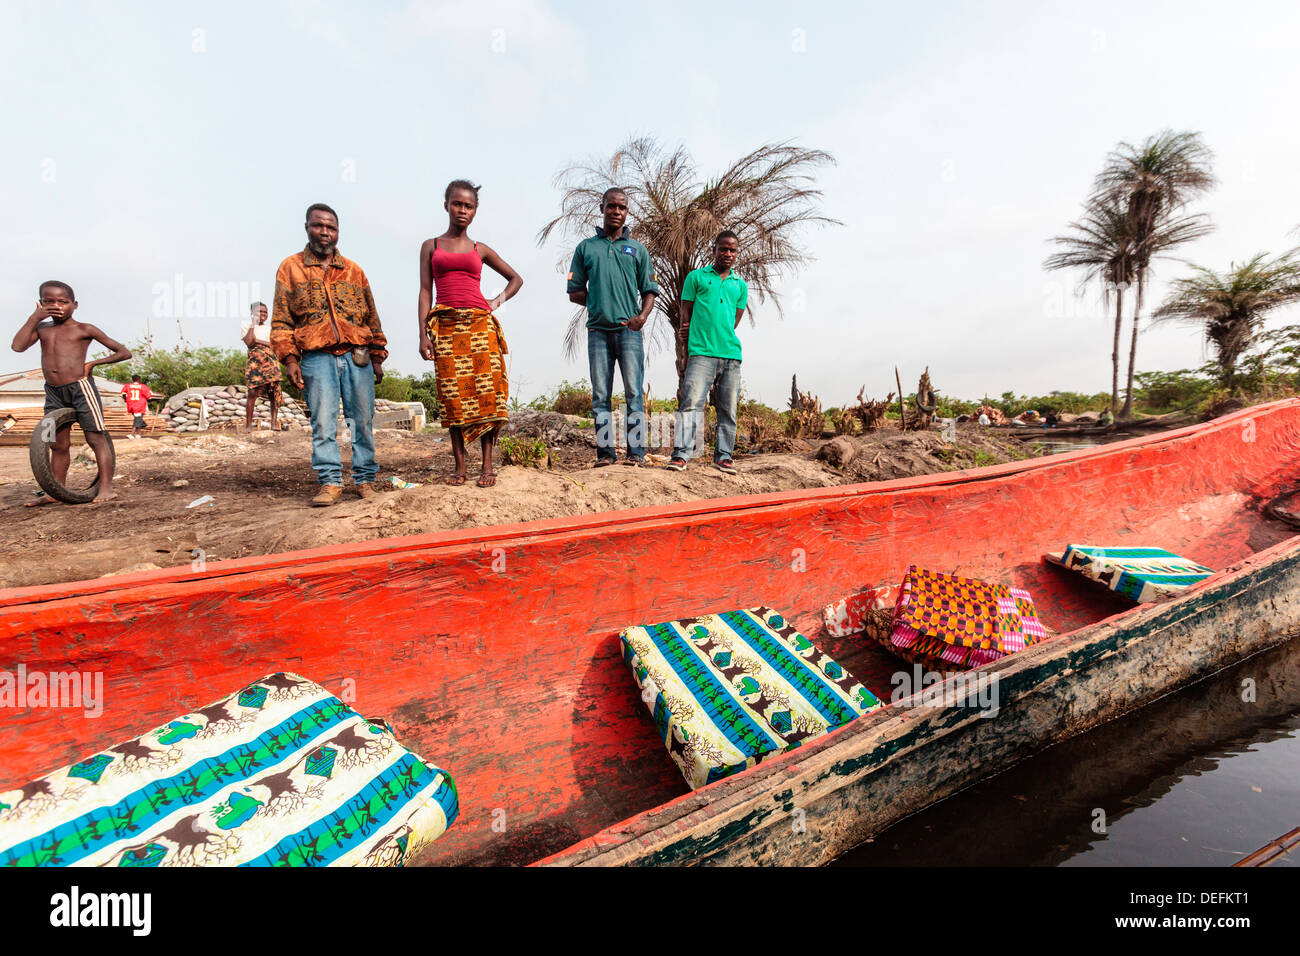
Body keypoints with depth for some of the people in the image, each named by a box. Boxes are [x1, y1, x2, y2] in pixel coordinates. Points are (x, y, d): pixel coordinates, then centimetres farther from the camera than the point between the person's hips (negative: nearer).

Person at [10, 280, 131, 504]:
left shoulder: (84, 329, 1)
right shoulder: (41, 328, 14)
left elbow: (124, 353, 0)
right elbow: (18, 346, -4)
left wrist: (93, 363, -7)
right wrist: (34, 318, -2)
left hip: (81, 387, -5)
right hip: (53, 392, 5)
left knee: (96, 439, -4)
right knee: (59, 445, 11)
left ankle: (106, 487, -4)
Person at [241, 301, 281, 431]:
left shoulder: (270, 328, 20)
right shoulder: (246, 326, 13)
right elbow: (249, 342, -7)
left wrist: (258, 341, -5)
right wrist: (253, 323, -2)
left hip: (271, 362, 3)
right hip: (254, 362, -3)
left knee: (274, 391, -7)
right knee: (252, 392, -12)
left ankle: (274, 423, -6)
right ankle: (248, 424, -8)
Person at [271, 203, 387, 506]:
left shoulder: (353, 271, 16)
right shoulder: (290, 268, 11)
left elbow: (372, 318, 17)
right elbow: (281, 320, 7)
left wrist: (377, 357, 11)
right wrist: (289, 359, -3)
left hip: (357, 356, 2)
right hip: (317, 358, -1)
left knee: (362, 420, 1)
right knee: (323, 422, -6)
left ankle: (365, 479, 10)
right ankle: (330, 482, -1)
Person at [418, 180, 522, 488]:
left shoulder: (480, 249, 15)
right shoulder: (431, 246, 14)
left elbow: (516, 279, 24)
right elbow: (425, 291, 7)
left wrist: (497, 301, 7)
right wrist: (423, 334, -3)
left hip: (479, 324, 0)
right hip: (446, 326, 0)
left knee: (485, 392, -7)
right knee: (453, 396, -1)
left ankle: (488, 465, -2)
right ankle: (460, 466, 5)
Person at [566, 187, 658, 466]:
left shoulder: (637, 249, 16)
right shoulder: (586, 247, 15)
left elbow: (649, 291, 12)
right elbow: (574, 292, 14)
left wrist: (642, 315, -8)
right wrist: (599, 304, 0)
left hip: (629, 330, -1)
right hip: (598, 330, 1)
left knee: (633, 392, -5)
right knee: (600, 395, 0)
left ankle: (636, 451, -4)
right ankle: (605, 451, 4)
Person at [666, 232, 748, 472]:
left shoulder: (740, 286, 20)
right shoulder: (696, 277, 13)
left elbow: (733, 323, 14)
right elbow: (686, 315, 9)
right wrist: (687, 356, 1)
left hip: (731, 354, 3)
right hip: (701, 353, -3)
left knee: (728, 409, 3)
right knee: (691, 403, -14)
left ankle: (723, 456, 10)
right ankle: (681, 454, -16)